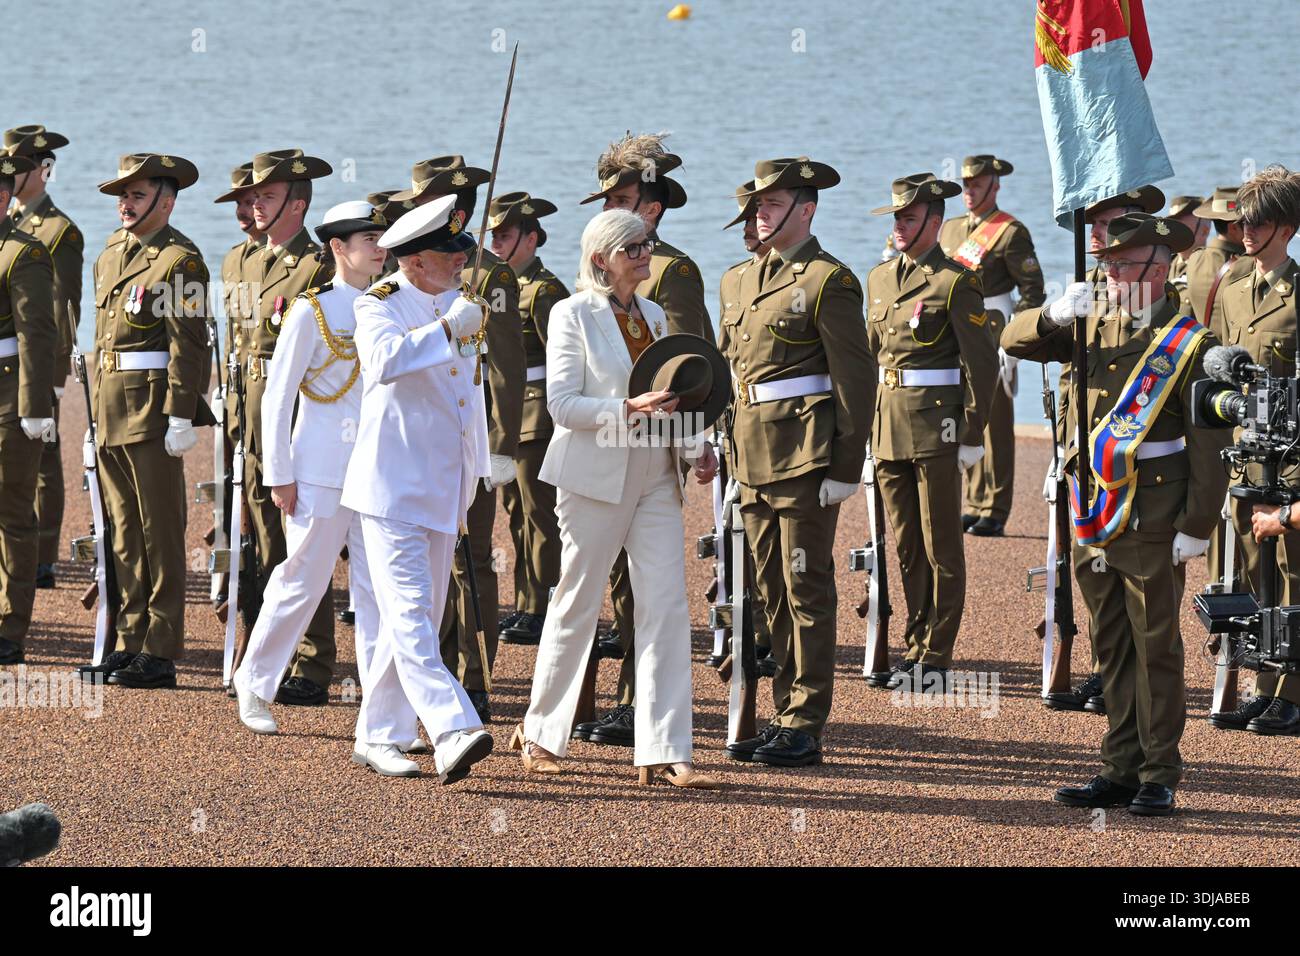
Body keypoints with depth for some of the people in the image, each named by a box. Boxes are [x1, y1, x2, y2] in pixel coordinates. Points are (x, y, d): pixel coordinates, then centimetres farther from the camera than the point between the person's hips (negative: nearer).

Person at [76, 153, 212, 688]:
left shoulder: (179, 261, -9)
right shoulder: (111, 254, 16)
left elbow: (188, 344, -14)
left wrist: (180, 417, -19)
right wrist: (98, 411, 18)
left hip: (153, 408, -8)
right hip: (111, 412, 8)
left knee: (160, 534, -4)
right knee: (125, 531, 11)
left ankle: (161, 654, -2)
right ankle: (131, 643, 16)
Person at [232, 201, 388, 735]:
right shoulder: (311, 311, -6)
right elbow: (277, 396, -5)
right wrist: (278, 475, -8)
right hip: (322, 470, -5)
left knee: (378, 591, 0)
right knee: (302, 583, 2)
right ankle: (255, 685, 20)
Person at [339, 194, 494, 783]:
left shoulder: (457, 304, 14)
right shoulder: (379, 306, -9)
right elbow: (384, 360, -32)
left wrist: (473, 472, 27)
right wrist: (448, 329, -33)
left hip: (444, 490, 8)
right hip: (392, 487, -8)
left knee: (413, 617, 11)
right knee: (411, 613, -15)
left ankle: (377, 738, 18)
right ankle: (453, 733, -27)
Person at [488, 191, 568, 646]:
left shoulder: (544, 289, -11)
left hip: (536, 415, -9)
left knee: (539, 512, -5)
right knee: (517, 511, 13)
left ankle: (540, 610, -3)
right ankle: (525, 605, 19)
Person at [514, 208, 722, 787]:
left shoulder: (653, 316, 15)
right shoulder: (574, 315, -5)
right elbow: (562, 404, -11)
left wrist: (697, 449, 3)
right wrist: (631, 408, -22)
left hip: (655, 478, 6)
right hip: (595, 477, -6)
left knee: (667, 606, -4)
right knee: (577, 605, 4)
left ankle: (664, 753, -5)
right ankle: (539, 733, 21)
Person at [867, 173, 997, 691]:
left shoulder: (955, 282, -7)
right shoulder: (880, 278, 14)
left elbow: (982, 364, -9)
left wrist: (972, 435, -12)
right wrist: (868, 422, 15)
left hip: (936, 429, -7)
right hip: (887, 428, 7)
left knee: (940, 546, -1)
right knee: (906, 545, 11)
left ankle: (936, 657, 3)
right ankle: (915, 646, 18)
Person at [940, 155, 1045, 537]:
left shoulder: (1010, 232, -7)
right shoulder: (951, 229, 16)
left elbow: (1032, 292, -10)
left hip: (992, 339, -7)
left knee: (994, 425, -3)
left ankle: (994, 514, 0)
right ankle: (975, 505, 17)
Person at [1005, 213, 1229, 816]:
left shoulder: (1189, 345, -6)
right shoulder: (1093, 330, 11)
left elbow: (1209, 446, -8)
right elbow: (1015, 341, 11)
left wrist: (1197, 527, -13)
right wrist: (1056, 315, -10)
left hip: (1153, 527, -6)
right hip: (1095, 518, 6)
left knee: (1156, 648, 0)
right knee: (1112, 649, 10)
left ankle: (1160, 778, 5)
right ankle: (1121, 771, 16)